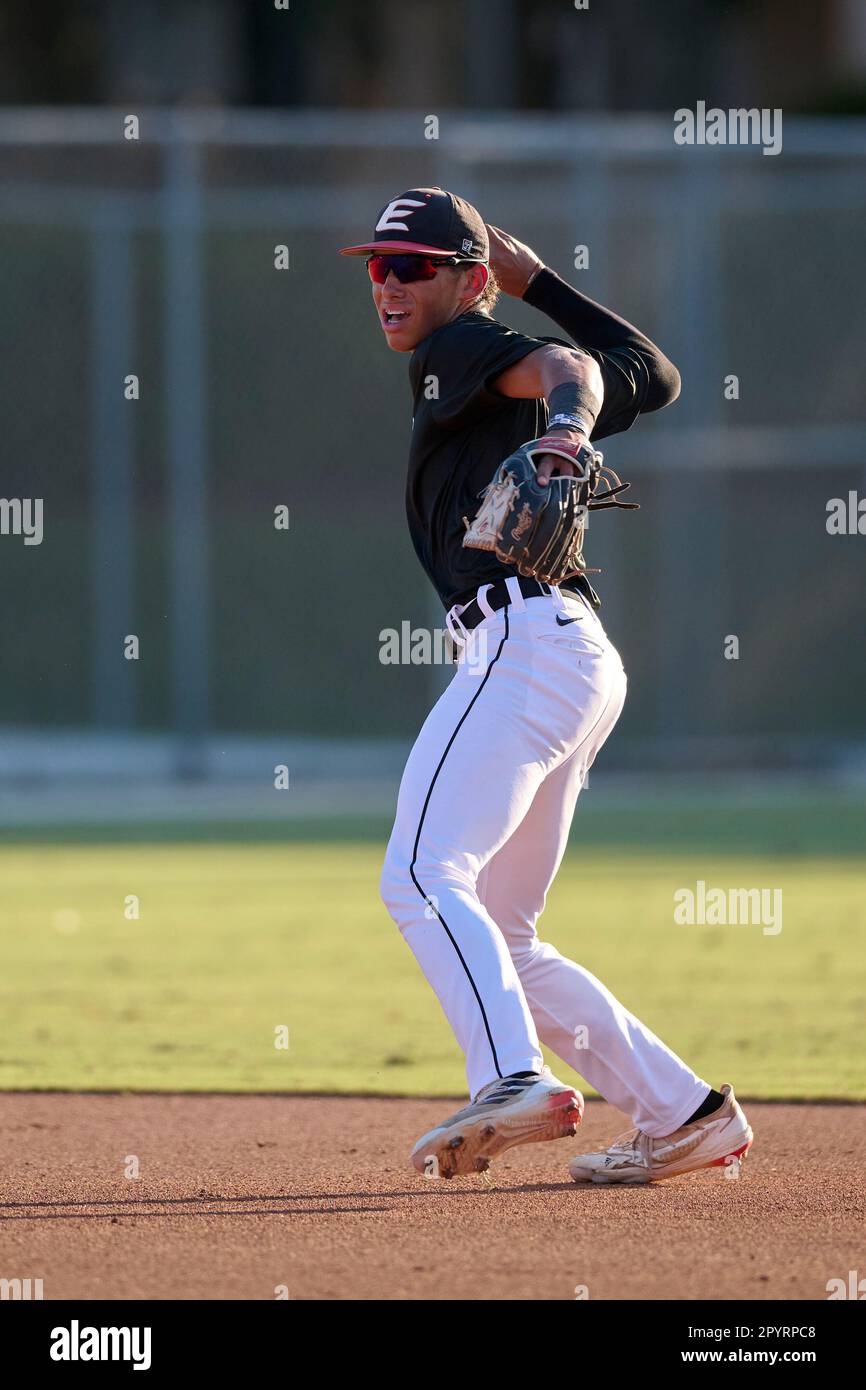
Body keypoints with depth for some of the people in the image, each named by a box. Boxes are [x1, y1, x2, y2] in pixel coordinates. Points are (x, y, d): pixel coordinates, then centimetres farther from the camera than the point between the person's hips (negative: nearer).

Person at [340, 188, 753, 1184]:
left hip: (526, 642, -10)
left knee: (422, 877, -24)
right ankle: (682, 1113, 10)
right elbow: (654, 378, 34)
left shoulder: (463, 346, 3)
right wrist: (540, 284, 37)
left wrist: (565, 429, -40)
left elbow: (567, 367, -17)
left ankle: (515, 1080, -43)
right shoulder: (504, 376, 27)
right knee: (494, 940, 13)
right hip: (581, 661, 10)